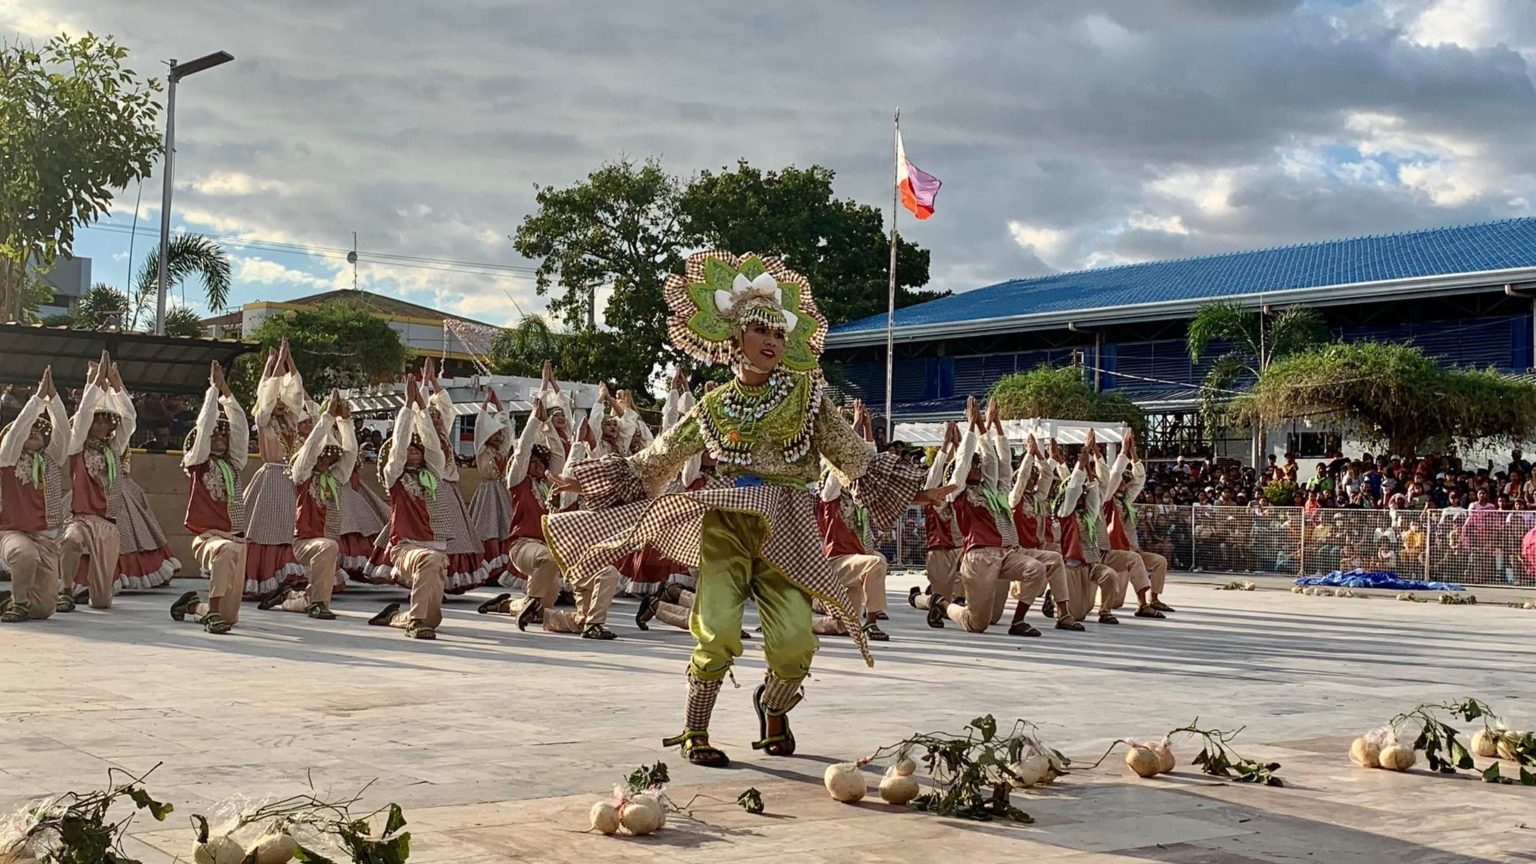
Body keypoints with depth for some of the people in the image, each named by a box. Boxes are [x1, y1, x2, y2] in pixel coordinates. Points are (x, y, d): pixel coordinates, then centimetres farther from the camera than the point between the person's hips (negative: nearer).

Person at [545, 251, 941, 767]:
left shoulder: (806, 395, 7)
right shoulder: (713, 408, 9)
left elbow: (855, 457, 10)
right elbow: (653, 463, 19)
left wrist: (911, 492, 6)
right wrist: (590, 484, 19)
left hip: (785, 531, 0)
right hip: (725, 525, 0)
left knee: (794, 641, -12)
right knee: (718, 630, -17)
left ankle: (773, 709, 21)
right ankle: (694, 732, 3)